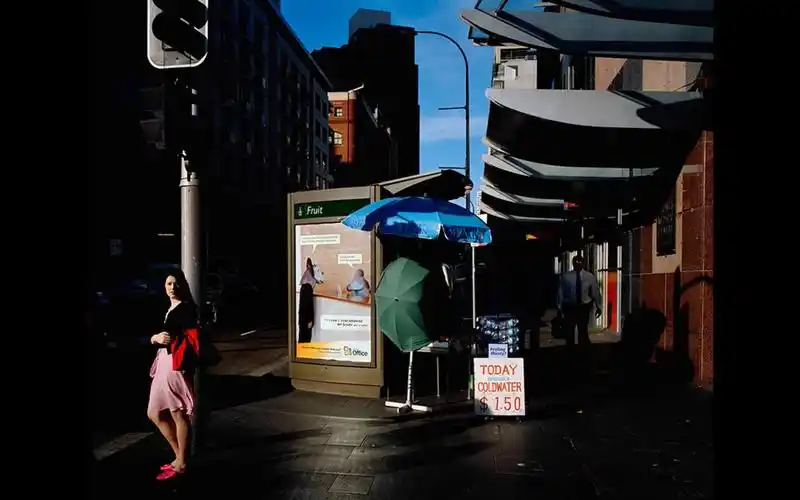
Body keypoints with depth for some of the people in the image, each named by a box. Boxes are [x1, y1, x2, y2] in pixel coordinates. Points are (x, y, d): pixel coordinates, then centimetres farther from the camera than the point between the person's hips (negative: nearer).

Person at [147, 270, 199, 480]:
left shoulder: (186, 308, -7)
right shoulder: (169, 309, 19)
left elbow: (193, 338, -17)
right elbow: (156, 336, 16)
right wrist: (155, 338, -4)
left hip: (176, 366, -10)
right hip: (163, 364, 10)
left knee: (178, 414, -3)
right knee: (154, 414, 14)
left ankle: (181, 464, 9)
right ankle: (179, 456, 25)